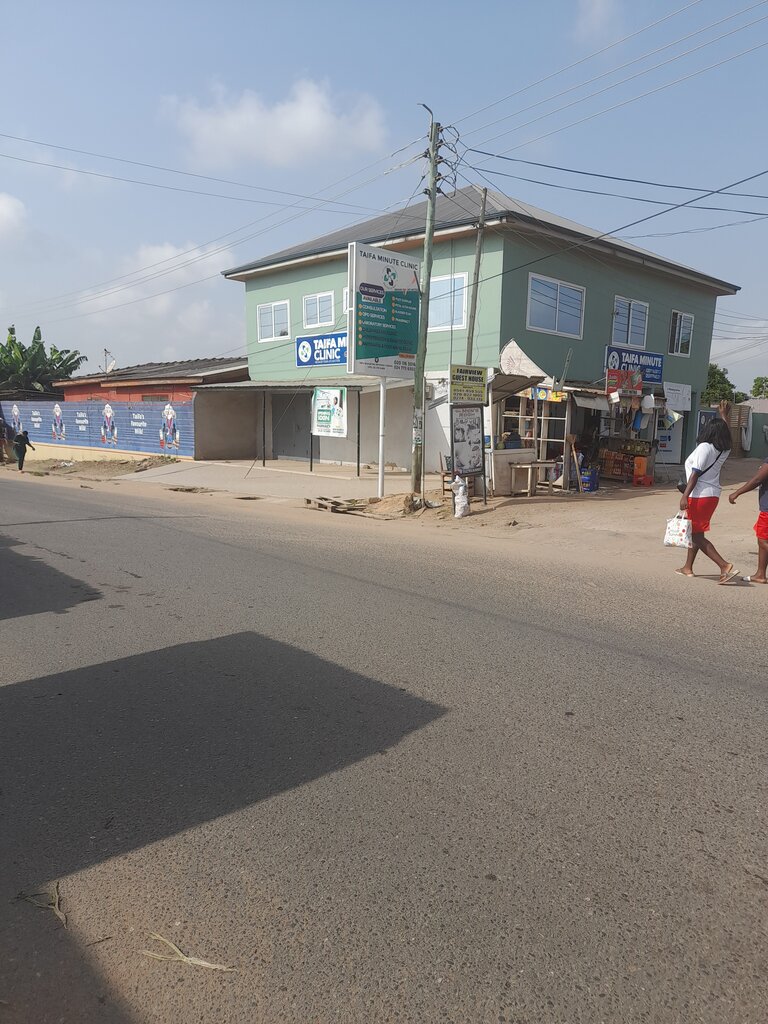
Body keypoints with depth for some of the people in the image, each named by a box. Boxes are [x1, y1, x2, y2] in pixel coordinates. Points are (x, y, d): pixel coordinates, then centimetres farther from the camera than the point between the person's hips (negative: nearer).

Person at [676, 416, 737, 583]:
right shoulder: (724, 450, 4)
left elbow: (695, 474, -22)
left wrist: (685, 496, -24)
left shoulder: (704, 447, -17)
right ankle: (688, 568, 27)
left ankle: (725, 566, -14)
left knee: (697, 535, -4)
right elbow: (727, 434, 28)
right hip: (713, 494, 8)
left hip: (700, 495, -8)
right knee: (695, 533, 19)